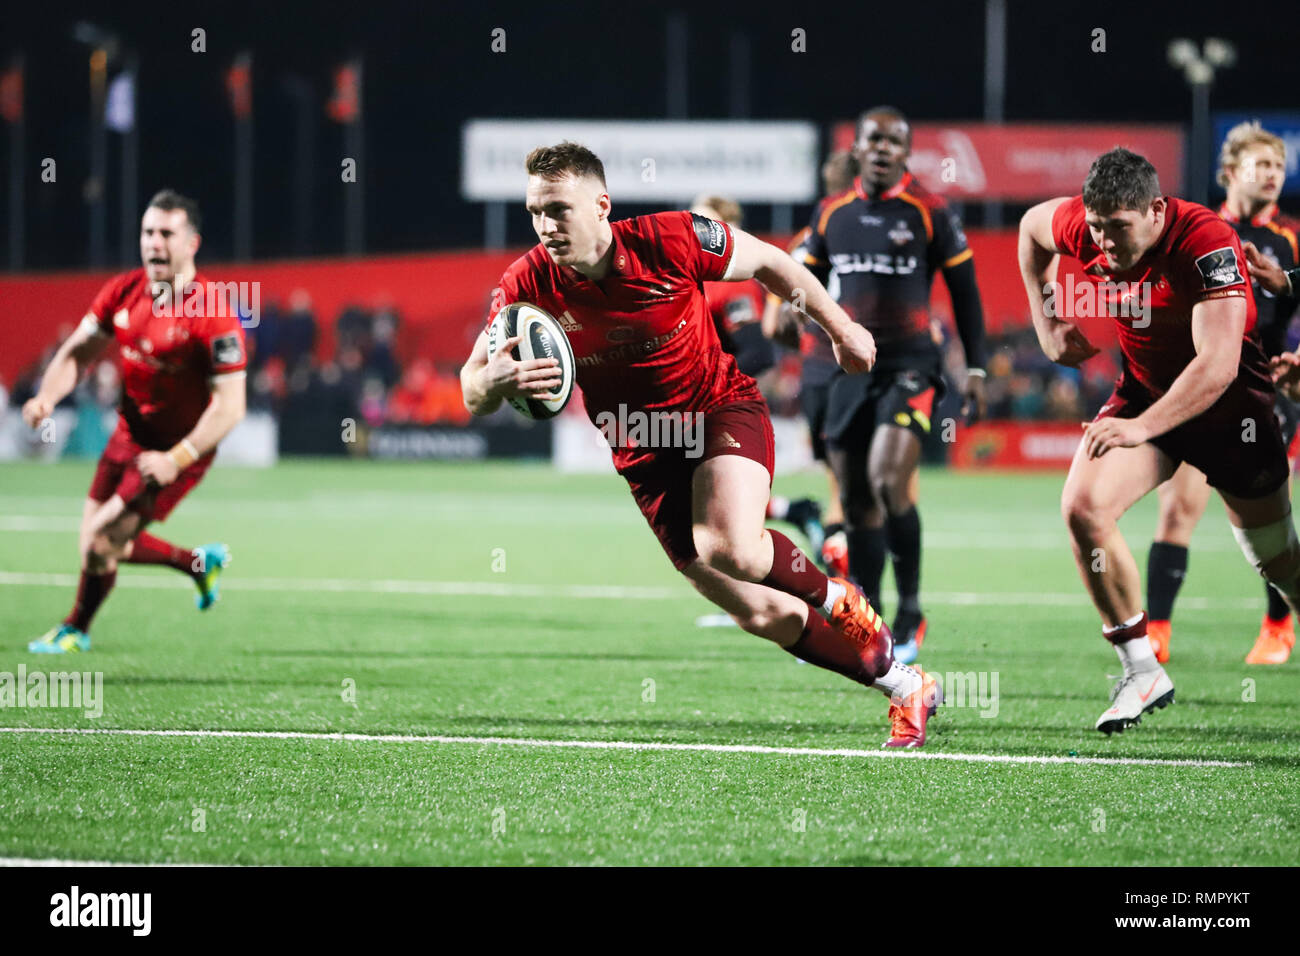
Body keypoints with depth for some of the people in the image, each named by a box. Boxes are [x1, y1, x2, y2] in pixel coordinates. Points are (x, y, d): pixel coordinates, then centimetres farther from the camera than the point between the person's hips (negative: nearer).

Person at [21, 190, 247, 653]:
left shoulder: (213, 313, -23)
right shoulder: (123, 291, -4)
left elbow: (230, 406, -23)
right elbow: (78, 351, 5)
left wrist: (176, 460, -30)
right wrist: (48, 396, -16)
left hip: (180, 450, -7)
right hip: (130, 435, 7)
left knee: (101, 544, -10)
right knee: (96, 541, 12)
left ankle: (76, 630, 20)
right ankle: (201, 562, 35)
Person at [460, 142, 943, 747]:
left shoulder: (671, 242, -21)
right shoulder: (529, 285, -16)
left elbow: (766, 262, -3)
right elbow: (471, 394, -13)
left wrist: (840, 328, 7)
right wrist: (494, 383, -38)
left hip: (722, 407, -3)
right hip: (643, 451, 3)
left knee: (728, 549, -33)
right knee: (763, 615, 0)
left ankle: (836, 599, -1)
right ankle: (905, 687, 18)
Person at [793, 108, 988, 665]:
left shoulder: (929, 213, -2)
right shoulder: (831, 213, 10)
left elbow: (965, 293, 2)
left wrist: (976, 369, -1)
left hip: (910, 367, -5)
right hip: (851, 369, 5)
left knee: (889, 481, -23)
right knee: (855, 502, 6)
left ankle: (911, 613, -10)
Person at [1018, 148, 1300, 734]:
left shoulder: (1209, 245, -32)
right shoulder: (1081, 228, -15)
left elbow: (1218, 364, -38)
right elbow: (1031, 228, 11)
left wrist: (1142, 427, -47)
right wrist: (1046, 324, 6)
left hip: (1226, 403, -4)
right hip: (1142, 392, 4)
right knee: (1083, 507, -20)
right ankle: (1142, 673, -12)